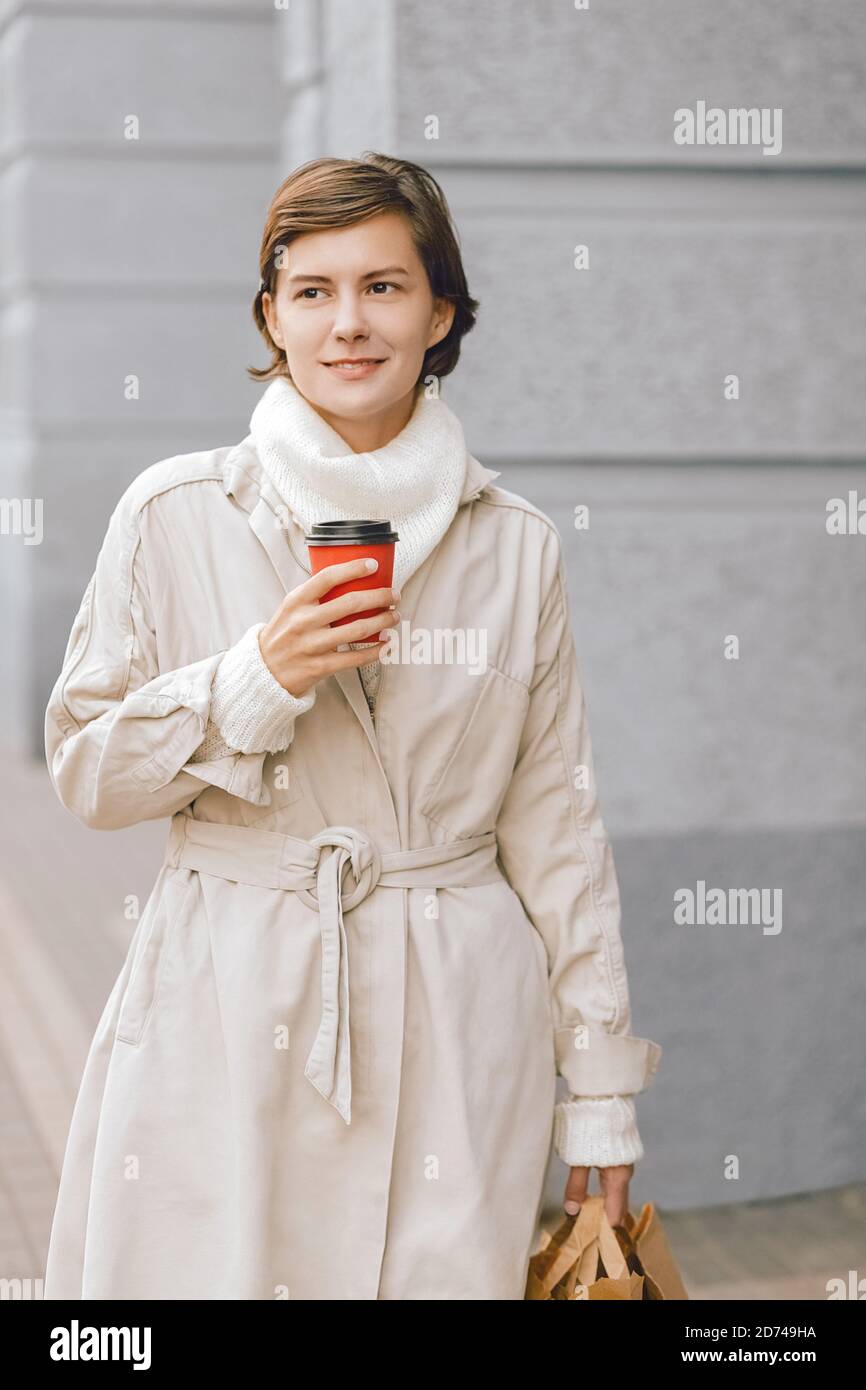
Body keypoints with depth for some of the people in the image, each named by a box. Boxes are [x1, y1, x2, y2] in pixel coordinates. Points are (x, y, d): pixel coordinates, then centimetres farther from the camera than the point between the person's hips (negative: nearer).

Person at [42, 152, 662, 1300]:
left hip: (451, 1025, 1)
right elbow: (87, 774, 3)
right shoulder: (175, 514, 1)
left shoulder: (516, 546, 4)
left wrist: (601, 1089, 7)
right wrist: (258, 679, -14)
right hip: (223, 1016, 0)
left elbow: (556, 825, 7)